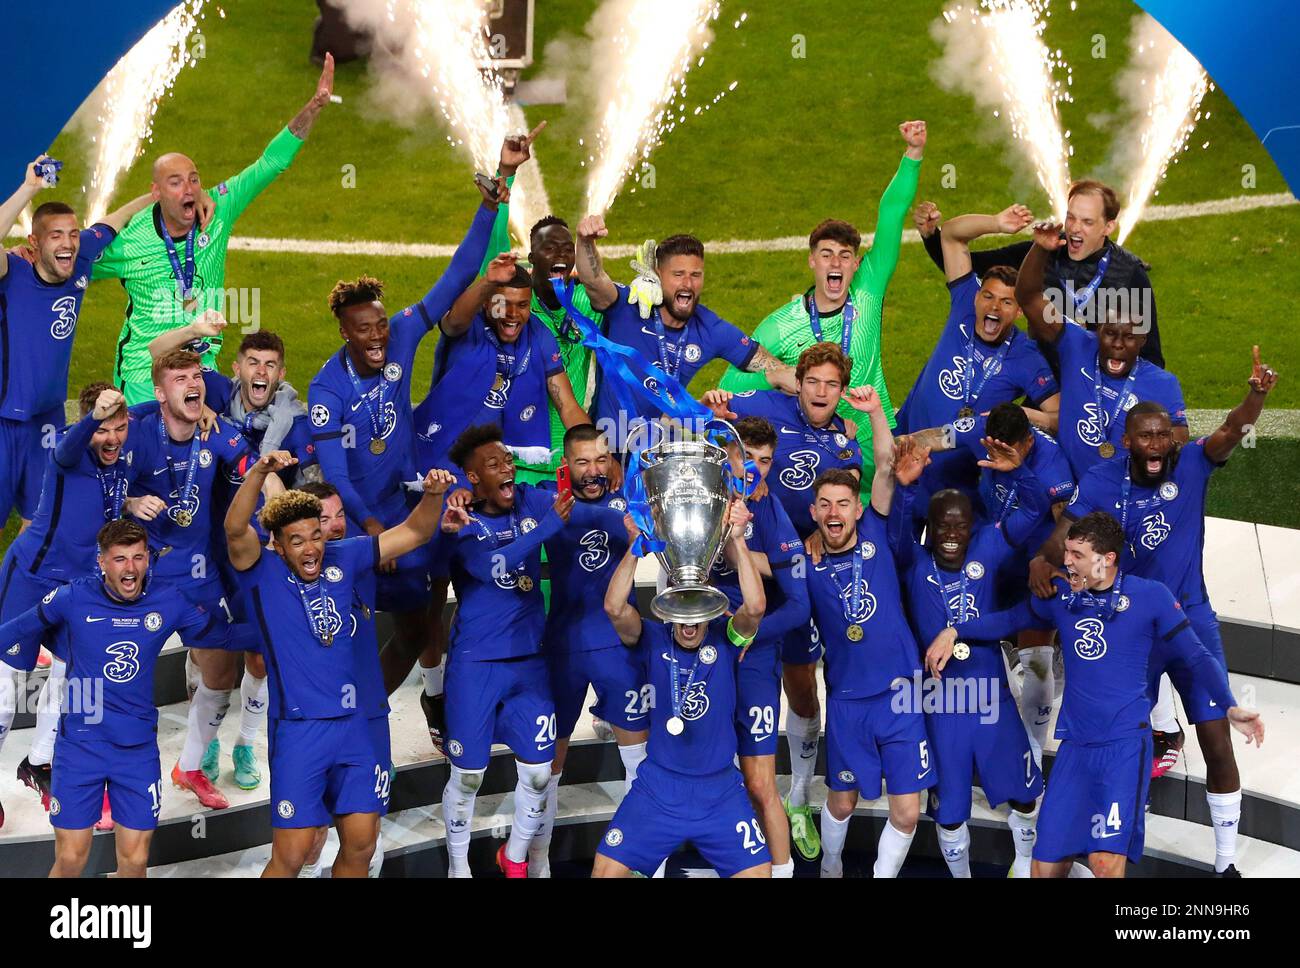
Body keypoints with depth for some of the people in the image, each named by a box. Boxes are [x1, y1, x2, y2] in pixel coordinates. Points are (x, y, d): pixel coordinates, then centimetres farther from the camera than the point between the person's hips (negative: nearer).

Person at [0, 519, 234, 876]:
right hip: (80, 743, -2)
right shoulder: (74, 598, -10)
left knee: (134, 863, 4)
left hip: (139, 747, 2)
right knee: (70, 861, 1)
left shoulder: (170, 601, -5)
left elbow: (222, 634, 11)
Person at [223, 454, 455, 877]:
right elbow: (236, 530, -27)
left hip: (353, 726, 4)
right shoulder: (262, 573, -7)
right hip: (298, 731, -4)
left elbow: (414, 533, 8)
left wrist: (432, 495, -13)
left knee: (361, 846, 7)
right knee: (292, 854, -4)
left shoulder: (342, 559, 5)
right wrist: (258, 473, -44)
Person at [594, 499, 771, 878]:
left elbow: (755, 606, -24)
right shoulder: (653, 640, -4)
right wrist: (636, 545, -31)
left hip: (721, 791, 0)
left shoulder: (725, 637, -4)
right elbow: (614, 607, -22)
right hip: (658, 789, 0)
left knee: (758, 871, -5)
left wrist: (737, 539, -31)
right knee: (606, 870, -4)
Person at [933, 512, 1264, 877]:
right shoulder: (1061, 593, 6)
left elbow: (1196, 657, 1)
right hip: (1074, 747, 4)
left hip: (1126, 742, -4)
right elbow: (1009, 619, 20)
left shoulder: (1151, 597, -4)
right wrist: (954, 631, 8)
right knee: (1046, 866, 4)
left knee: (1106, 863, -23)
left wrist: (1230, 706, -13)